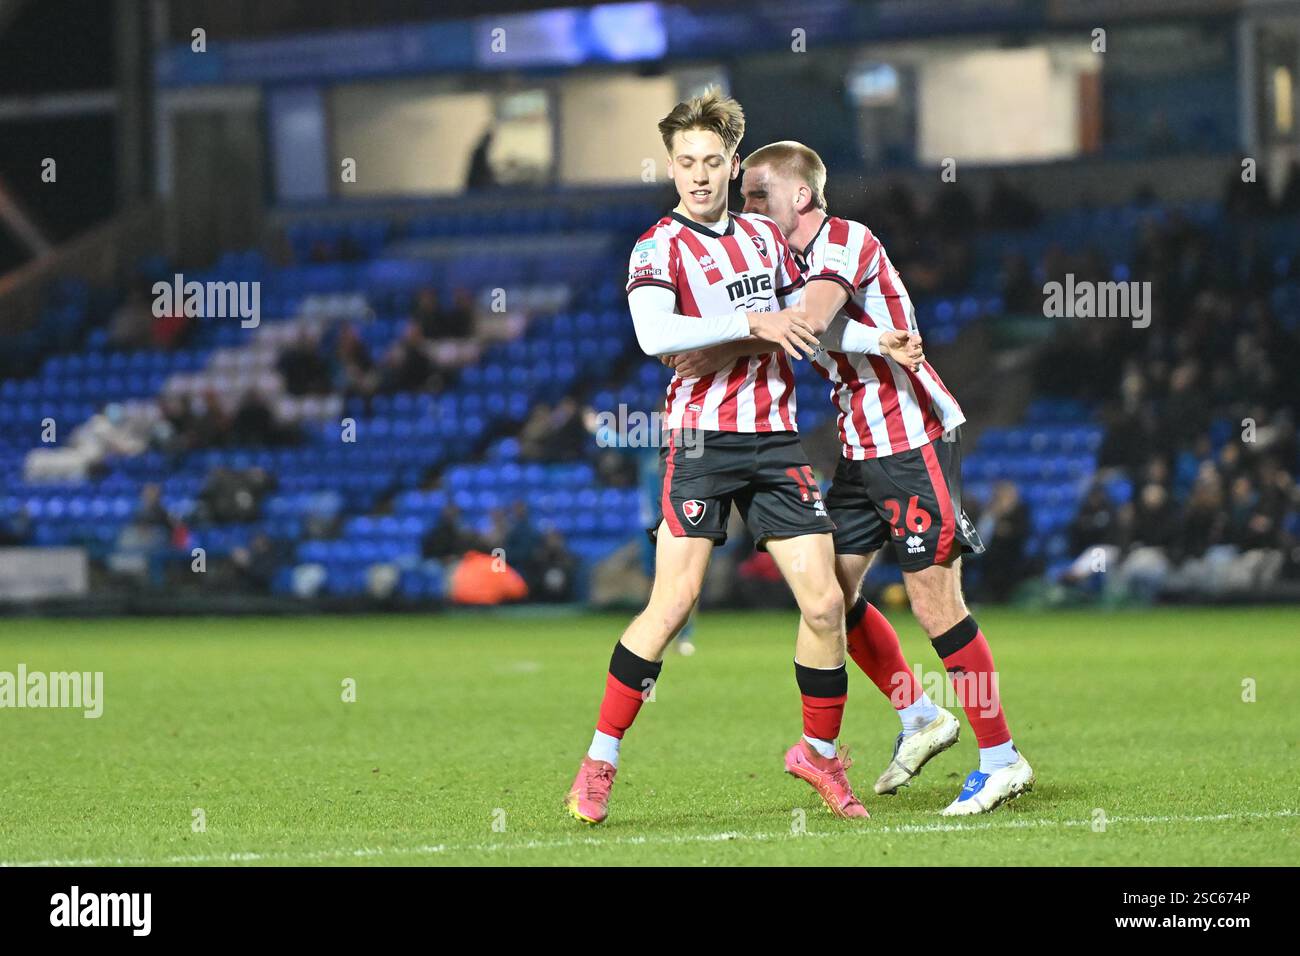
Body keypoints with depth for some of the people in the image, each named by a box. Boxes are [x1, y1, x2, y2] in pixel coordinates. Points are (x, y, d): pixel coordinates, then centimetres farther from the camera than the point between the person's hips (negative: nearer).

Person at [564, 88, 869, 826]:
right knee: (675, 600, -14)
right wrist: (752, 324, -24)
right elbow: (654, 334, -24)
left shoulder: (765, 236, 14)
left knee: (824, 603, -2)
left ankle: (821, 752, 18)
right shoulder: (659, 247, -5)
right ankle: (600, 762, -5)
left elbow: (802, 324, 28)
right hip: (703, 435, -5)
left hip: (775, 437, 5)